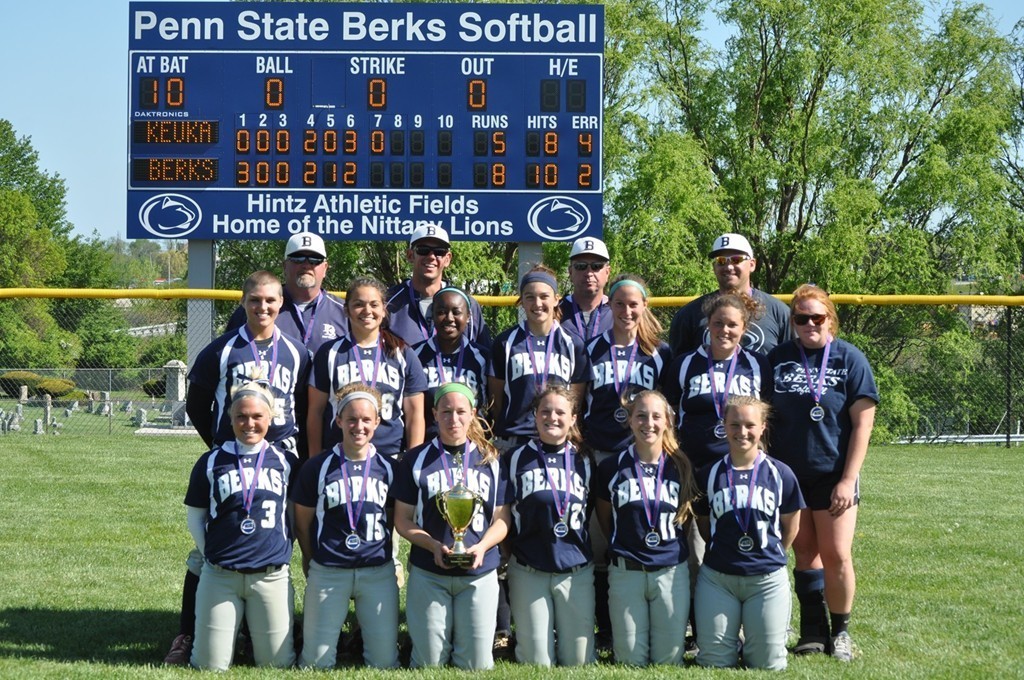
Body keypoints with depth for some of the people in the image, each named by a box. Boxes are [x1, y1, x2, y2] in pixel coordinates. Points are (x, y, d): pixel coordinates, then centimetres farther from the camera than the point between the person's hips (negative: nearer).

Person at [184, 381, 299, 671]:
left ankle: (256, 632, 34)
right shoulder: (212, 461, 3)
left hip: (271, 576, 1)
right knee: (211, 665, 1)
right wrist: (213, 555, 2)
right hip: (219, 576, -1)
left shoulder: (285, 461, 6)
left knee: (277, 663, 3)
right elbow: (195, 516, 8)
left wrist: (283, 549, 7)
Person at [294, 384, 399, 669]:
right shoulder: (318, 467, -2)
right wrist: (312, 561, 9)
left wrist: (388, 556, 10)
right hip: (327, 572, -1)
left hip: (378, 571, 1)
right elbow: (303, 523, 6)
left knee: (385, 662, -1)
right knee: (317, 662, 0)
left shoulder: (388, 468, 3)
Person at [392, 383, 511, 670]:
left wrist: (482, 546, -14)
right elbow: (403, 519, 1)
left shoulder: (491, 460, 5)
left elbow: (501, 518, 5)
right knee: (429, 663, 2)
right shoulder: (417, 459, 0)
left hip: (480, 573, 1)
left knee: (477, 665, 2)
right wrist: (434, 546, -16)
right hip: (428, 573, -1)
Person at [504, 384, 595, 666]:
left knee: (578, 659, 3)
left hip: (577, 571, 1)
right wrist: (510, 550, 2)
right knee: (536, 661, 2)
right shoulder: (516, 459, 1)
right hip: (527, 573, -1)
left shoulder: (583, 462, 8)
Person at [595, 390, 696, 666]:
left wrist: (674, 547, 9)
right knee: (631, 660, 2)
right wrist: (621, 546, 8)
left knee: (669, 658, 3)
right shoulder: (612, 467, -1)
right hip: (625, 572, -1)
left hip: (672, 572, 1)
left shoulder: (680, 467, 2)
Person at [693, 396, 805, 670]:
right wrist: (723, 551, 6)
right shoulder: (709, 474, 0)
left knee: (768, 664, -1)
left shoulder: (780, 473, -2)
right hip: (717, 578, 1)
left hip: (768, 578, 0)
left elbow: (791, 524, 9)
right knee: (714, 662, 0)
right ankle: (730, 641, 32)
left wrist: (771, 555, 11)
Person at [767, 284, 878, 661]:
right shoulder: (778, 358, 4)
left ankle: (840, 631, 12)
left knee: (836, 555, -5)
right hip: (788, 474, 3)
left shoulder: (850, 358, -3)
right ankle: (813, 630, 17)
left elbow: (863, 422, -6)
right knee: (804, 553, 8)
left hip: (834, 475, -3)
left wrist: (848, 479, -11)